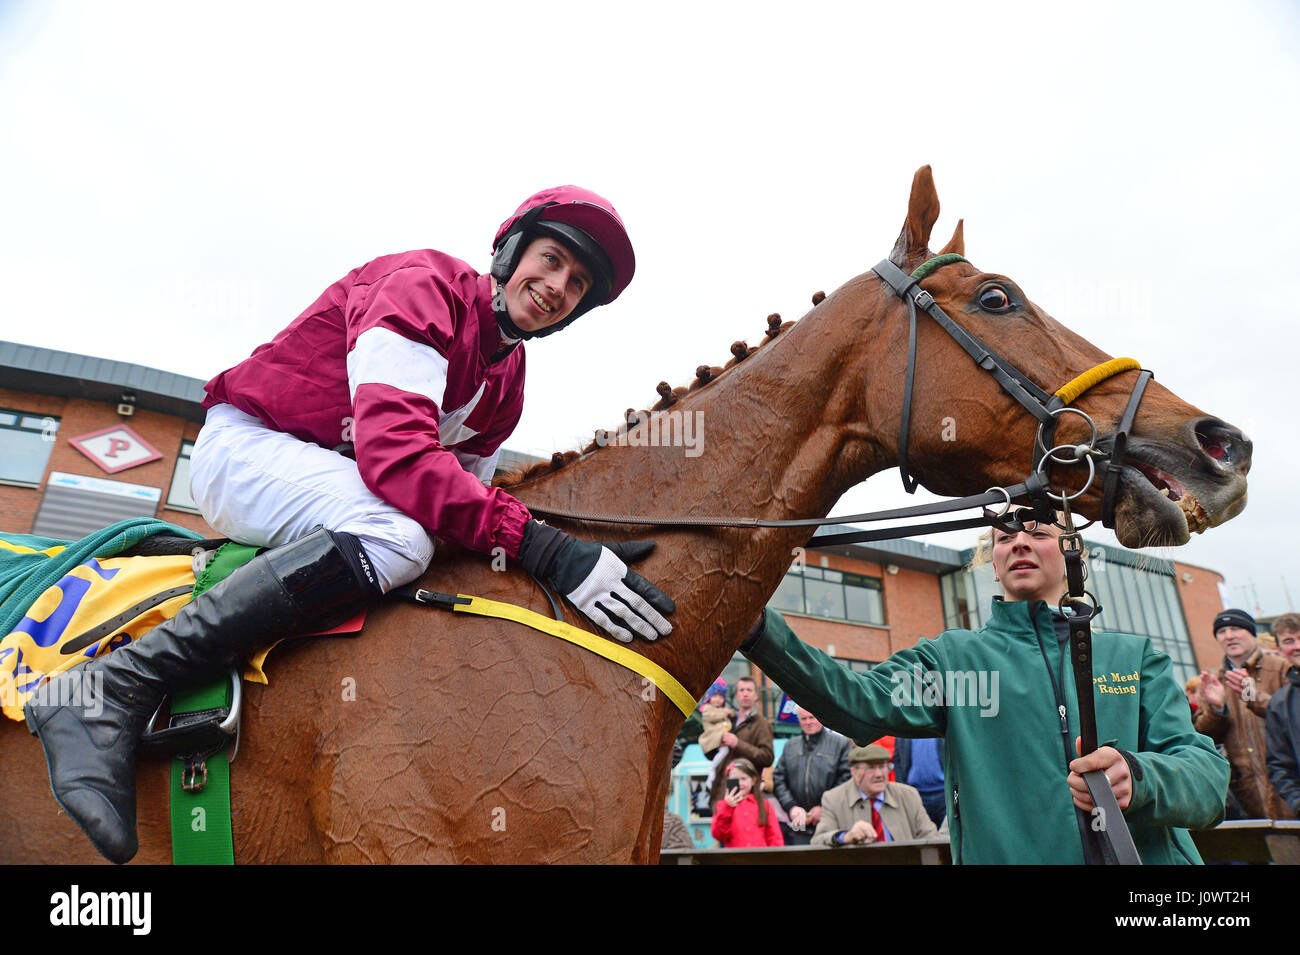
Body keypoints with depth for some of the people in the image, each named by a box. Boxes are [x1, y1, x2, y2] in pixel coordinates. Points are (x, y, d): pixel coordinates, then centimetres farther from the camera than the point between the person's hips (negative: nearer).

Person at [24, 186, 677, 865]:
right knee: (396, 535, -35)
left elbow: (464, 486, 12)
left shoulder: (509, 378, 7)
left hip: (338, 484, 9)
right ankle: (116, 689, -29)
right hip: (245, 446, -9)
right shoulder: (424, 283, -18)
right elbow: (394, 450, -34)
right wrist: (537, 544, -40)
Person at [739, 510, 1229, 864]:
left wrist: (1138, 776, -24)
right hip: (1006, 854, -1)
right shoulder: (954, 656, 3)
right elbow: (860, 703, -13)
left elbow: (1209, 775, -1)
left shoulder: (1134, 655, 9)